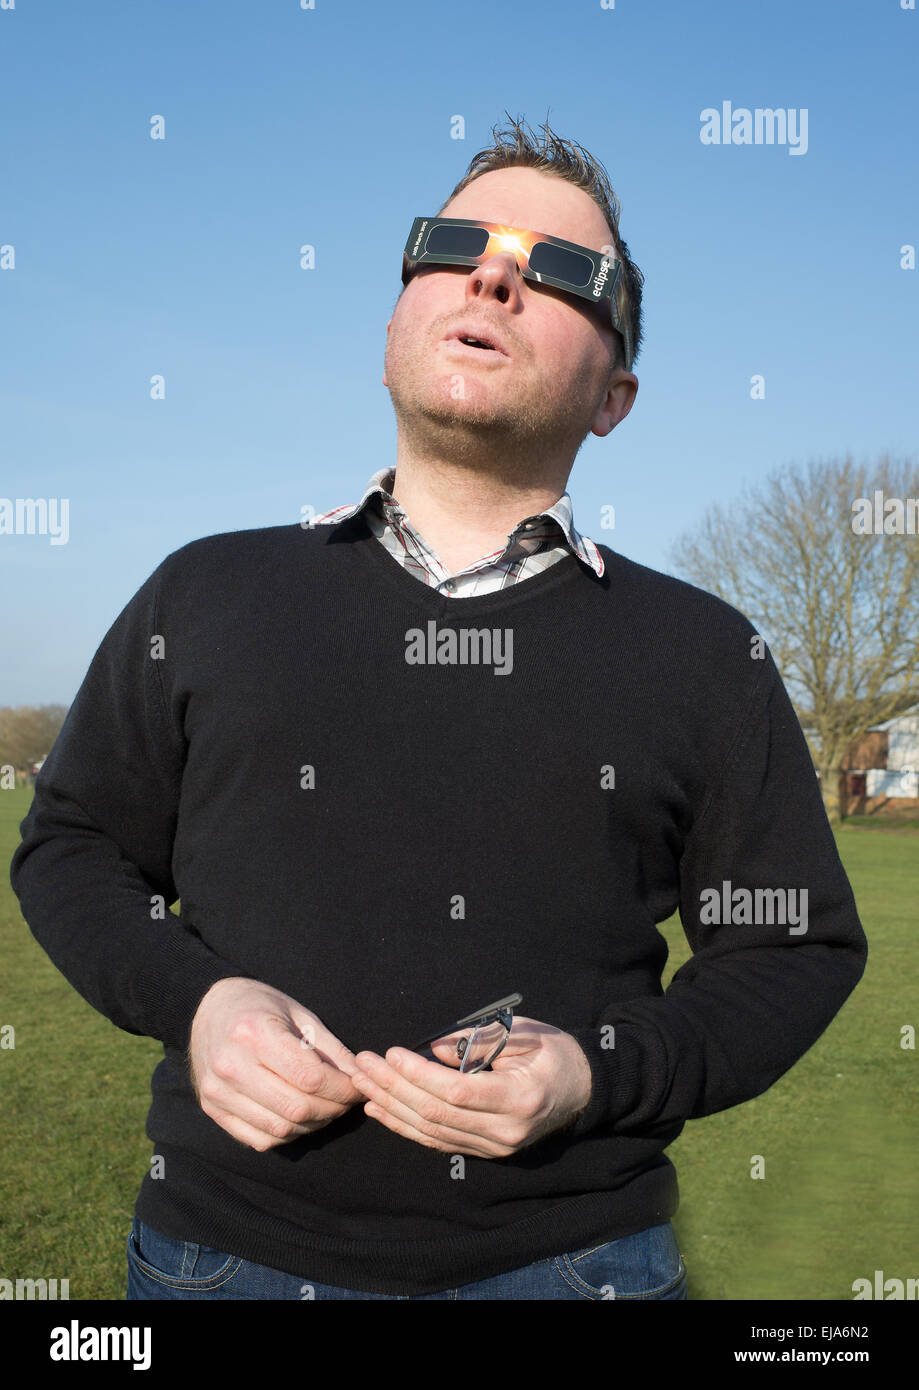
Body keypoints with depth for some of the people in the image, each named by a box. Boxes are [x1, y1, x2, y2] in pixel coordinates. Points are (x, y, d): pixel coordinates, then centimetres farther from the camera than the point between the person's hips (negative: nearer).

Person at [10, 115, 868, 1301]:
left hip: (573, 1255, 0)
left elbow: (796, 949, 5)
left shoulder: (704, 656, 3)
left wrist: (599, 1077, -12)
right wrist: (191, 1002, -9)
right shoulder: (208, 593, 5)